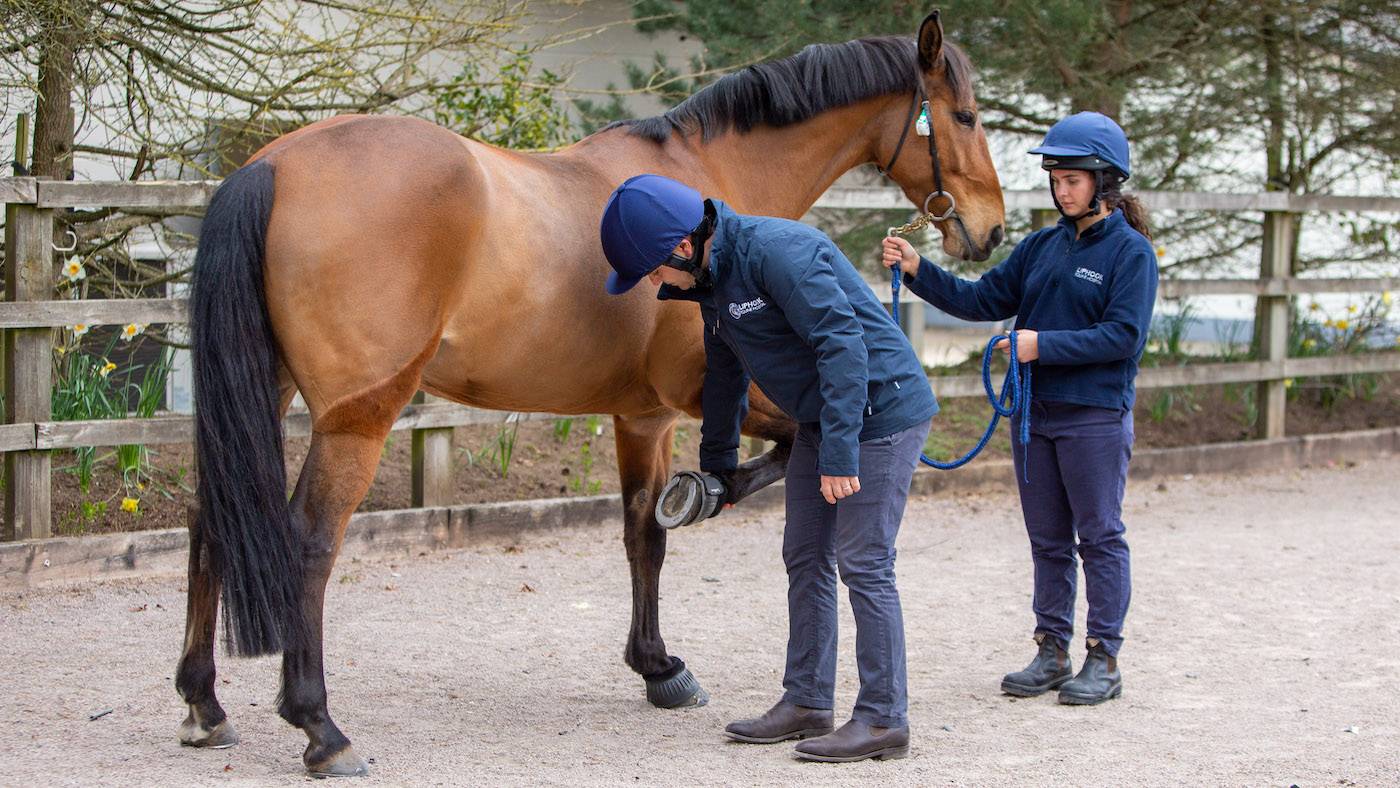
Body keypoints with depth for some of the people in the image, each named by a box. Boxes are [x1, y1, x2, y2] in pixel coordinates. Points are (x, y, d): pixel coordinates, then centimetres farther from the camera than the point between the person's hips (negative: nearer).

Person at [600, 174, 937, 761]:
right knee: (805, 558, 12)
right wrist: (716, 464, 32)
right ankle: (807, 702, 21)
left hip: (880, 414, -10)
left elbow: (843, 344, -29)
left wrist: (839, 453, -31)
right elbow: (725, 375, 23)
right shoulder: (713, 280, 8)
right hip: (820, 421, 10)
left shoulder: (777, 251, -24)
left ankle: (883, 720, -3)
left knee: (863, 565, -9)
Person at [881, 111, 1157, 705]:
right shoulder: (1043, 246, 11)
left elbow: (1125, 335, -16)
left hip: (1096, 417, -6)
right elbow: (983, 300, 8)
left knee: (1100, 537, 1)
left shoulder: (1130, 251, -7)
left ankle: (1104, 660, 8)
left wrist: (1045, 344, -21)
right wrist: (918, 271, -4)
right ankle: (1052, 652, 20)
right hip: (1034, 413, 6)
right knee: (1048, 540, 11)